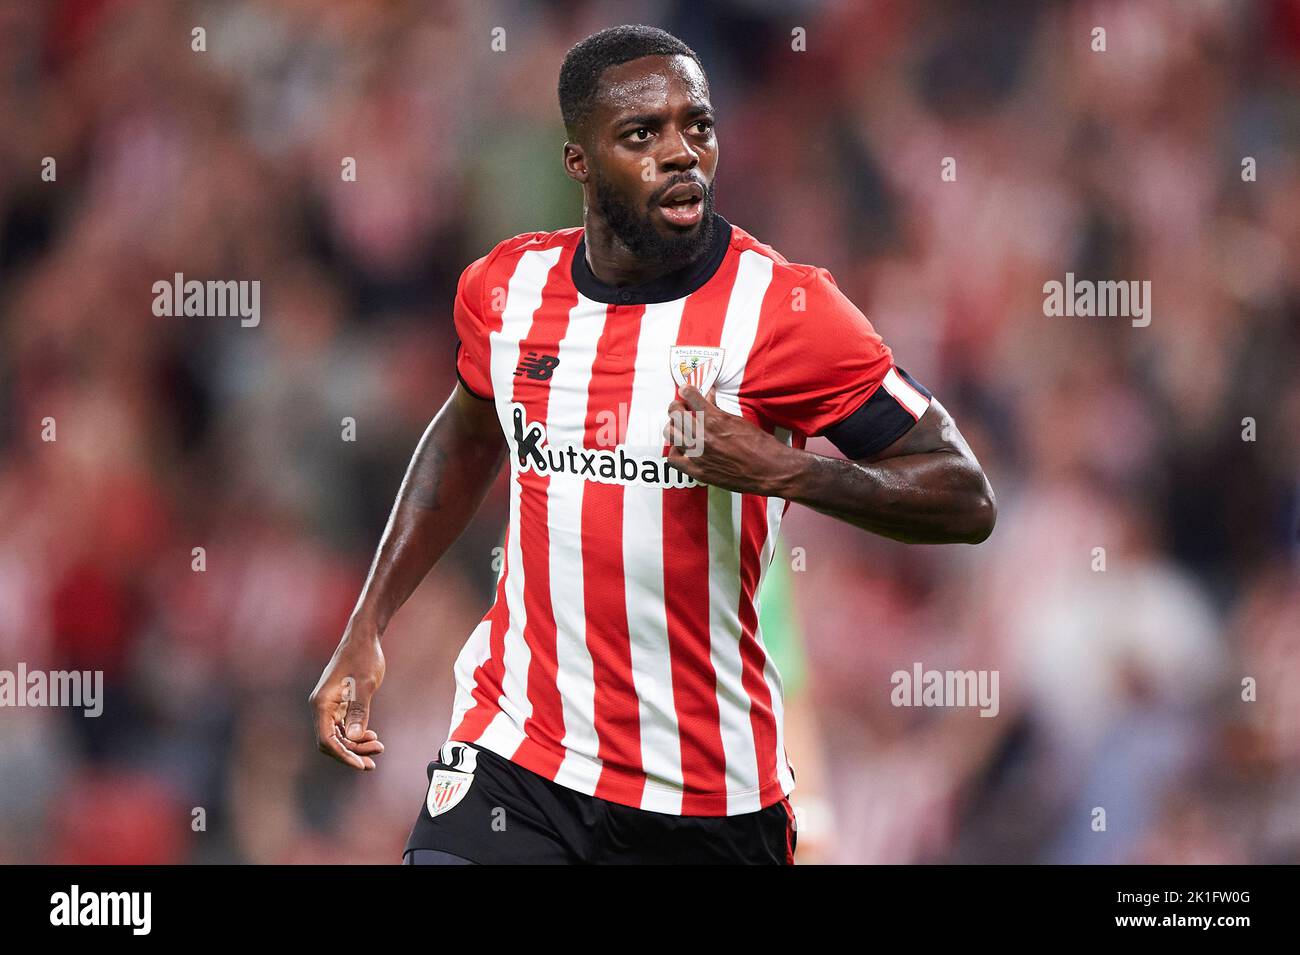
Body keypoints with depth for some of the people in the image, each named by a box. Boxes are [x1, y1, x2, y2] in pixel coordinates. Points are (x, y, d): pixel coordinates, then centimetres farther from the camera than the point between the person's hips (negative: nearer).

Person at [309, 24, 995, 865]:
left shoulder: (785, 310, -11)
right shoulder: (508, 287, 2)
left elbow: (966, 502, -10)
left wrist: (786, 471, -25)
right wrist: (366, 631, 18)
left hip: (710, 789, -2)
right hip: (513, 756, 2)